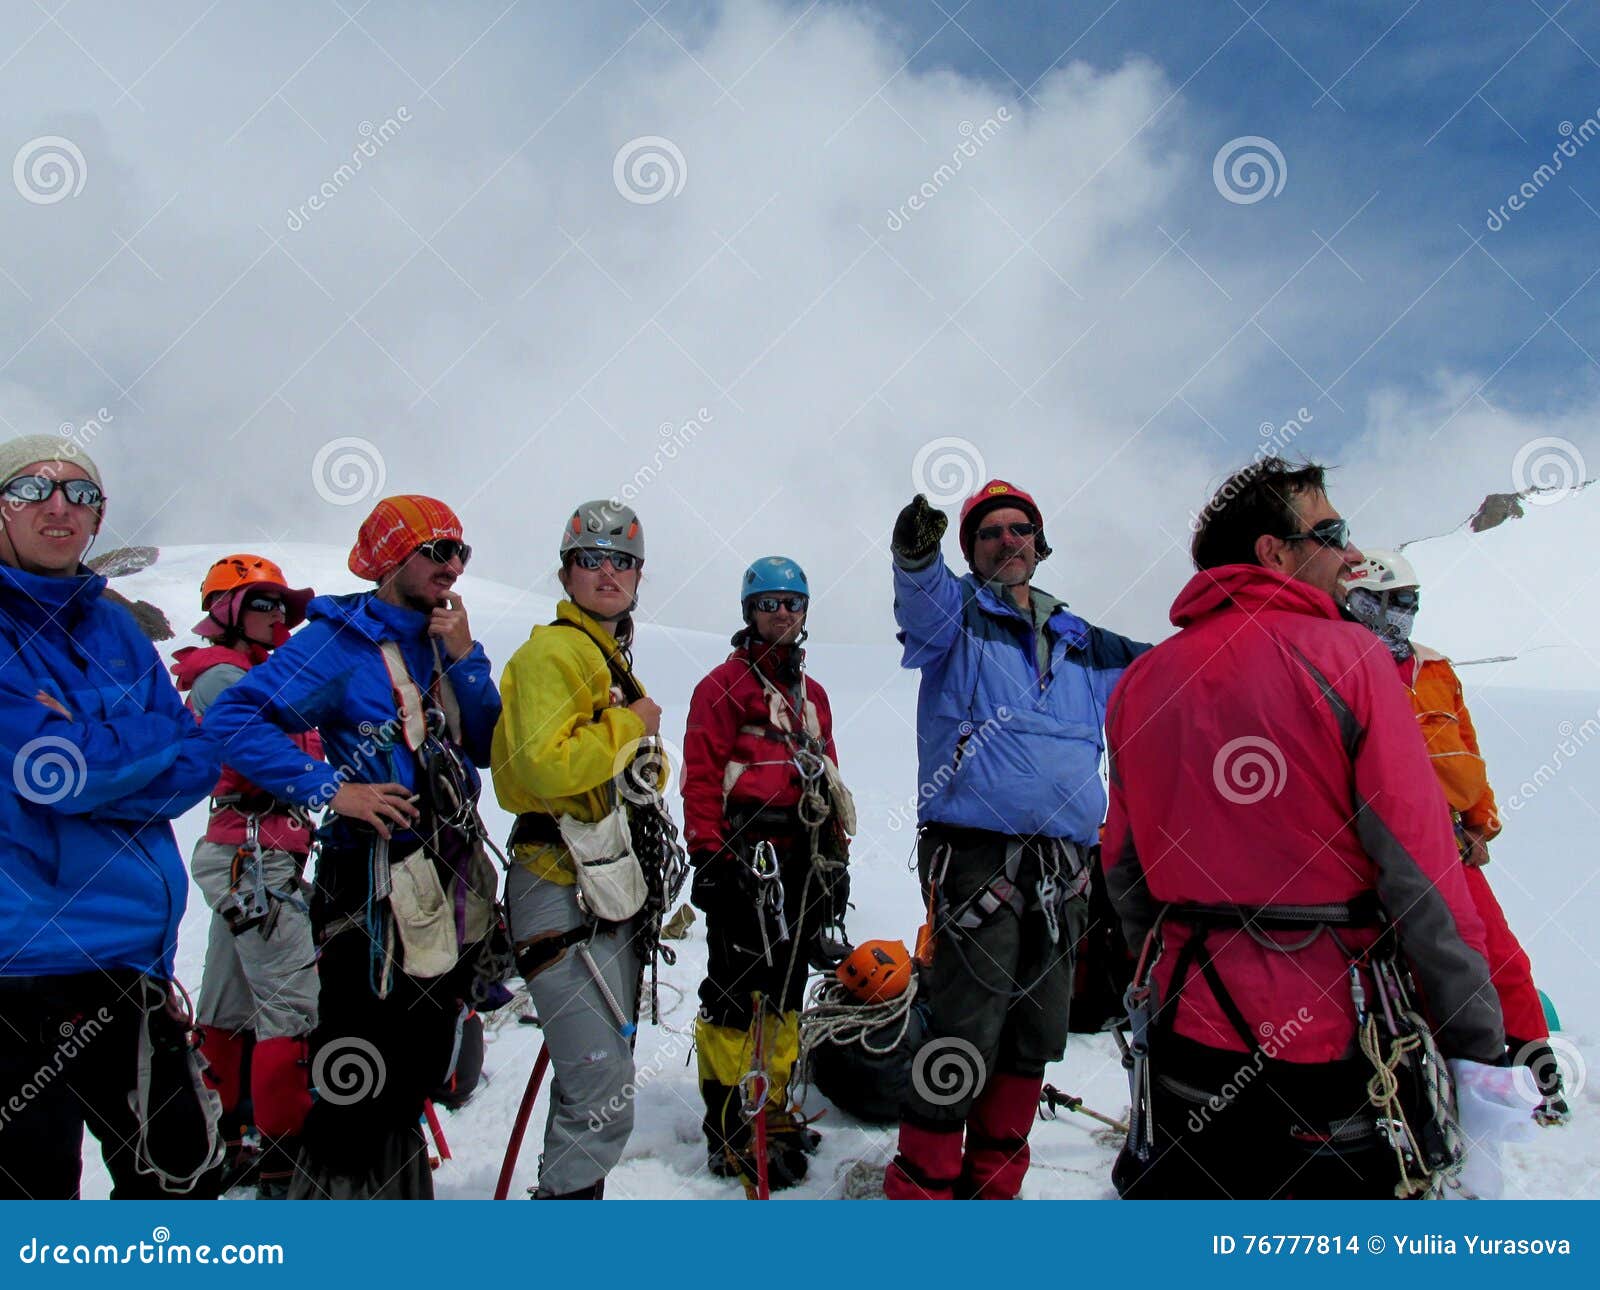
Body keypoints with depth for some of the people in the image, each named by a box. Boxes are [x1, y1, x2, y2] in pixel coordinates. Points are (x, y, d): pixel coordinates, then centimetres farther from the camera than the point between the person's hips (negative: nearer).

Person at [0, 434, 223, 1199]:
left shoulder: (114, 629, 12)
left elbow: (199, 763, 5)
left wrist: (87, 748, -9)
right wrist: (151, 742, -5)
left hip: (130, 948, 6)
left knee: (183, 1172, 17)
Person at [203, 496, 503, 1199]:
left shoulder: (444, 641, 11)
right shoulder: (339, 639, -9)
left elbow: (489, 749, 5)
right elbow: (233, 719, -16)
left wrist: (465, 658, -5)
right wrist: (331, 788, -21)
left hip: (451, 895, 7)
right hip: (375, 895, -7)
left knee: (411, 1085, 20)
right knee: (356, 1094, -2)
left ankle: (401, 1197, 36)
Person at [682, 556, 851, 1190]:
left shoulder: (811, 692, 20)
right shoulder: (725, 684, -1)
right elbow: (701, 774, -8)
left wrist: (837, 854, 18)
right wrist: (708, 855, -15)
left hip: (804, 861, 7)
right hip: (745, 857, -7)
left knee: (784, 992, 11)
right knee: (735, 992, -5)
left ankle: (771, 1112, 21)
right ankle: (729, 1132, 3)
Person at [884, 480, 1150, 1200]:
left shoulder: (1078, 644, 20)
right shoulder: (957, 614, 4)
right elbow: (925, 599, -19)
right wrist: (916, 554, -41)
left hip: (1064, 864, 6)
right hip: (976, 856, -6)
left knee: (1037, 1034, 12)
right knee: (970, 1030, -10)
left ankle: (993, 1182, 26)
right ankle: (923, 1184, 5)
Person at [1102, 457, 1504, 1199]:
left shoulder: (1140, 681, 3)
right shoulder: (1346, 655, -10)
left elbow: (1124, 872, 8)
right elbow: (1420, 868, -14)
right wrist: (1478, 1047, -7)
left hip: (1188, 1026, 4)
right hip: (1334, 1037, -3)